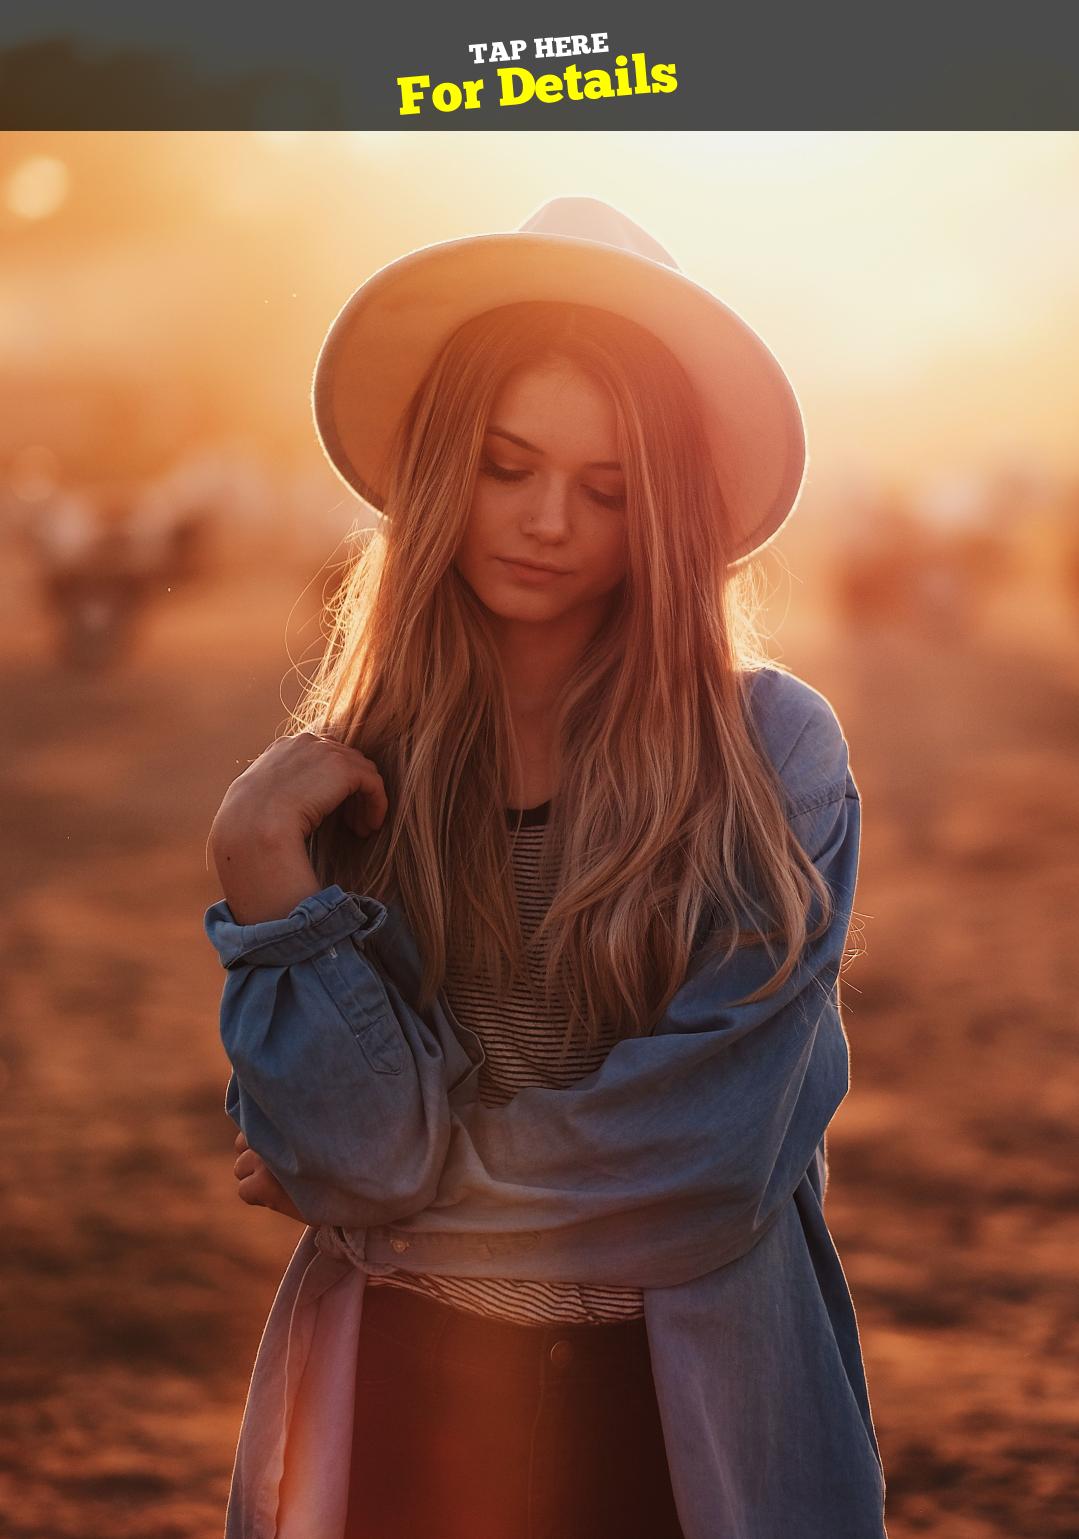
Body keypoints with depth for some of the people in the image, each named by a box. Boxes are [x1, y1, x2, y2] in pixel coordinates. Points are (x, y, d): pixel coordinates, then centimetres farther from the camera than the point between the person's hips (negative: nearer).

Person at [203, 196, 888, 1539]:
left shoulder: (774, 753, -11)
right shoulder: (348, 774, -4)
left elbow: (704, 1152, -17)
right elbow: (364, 1151, -13)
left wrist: (389, 1184, -9)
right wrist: (267, 864, -21)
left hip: (688, 1419, -1)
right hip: (391, 1415, 2)